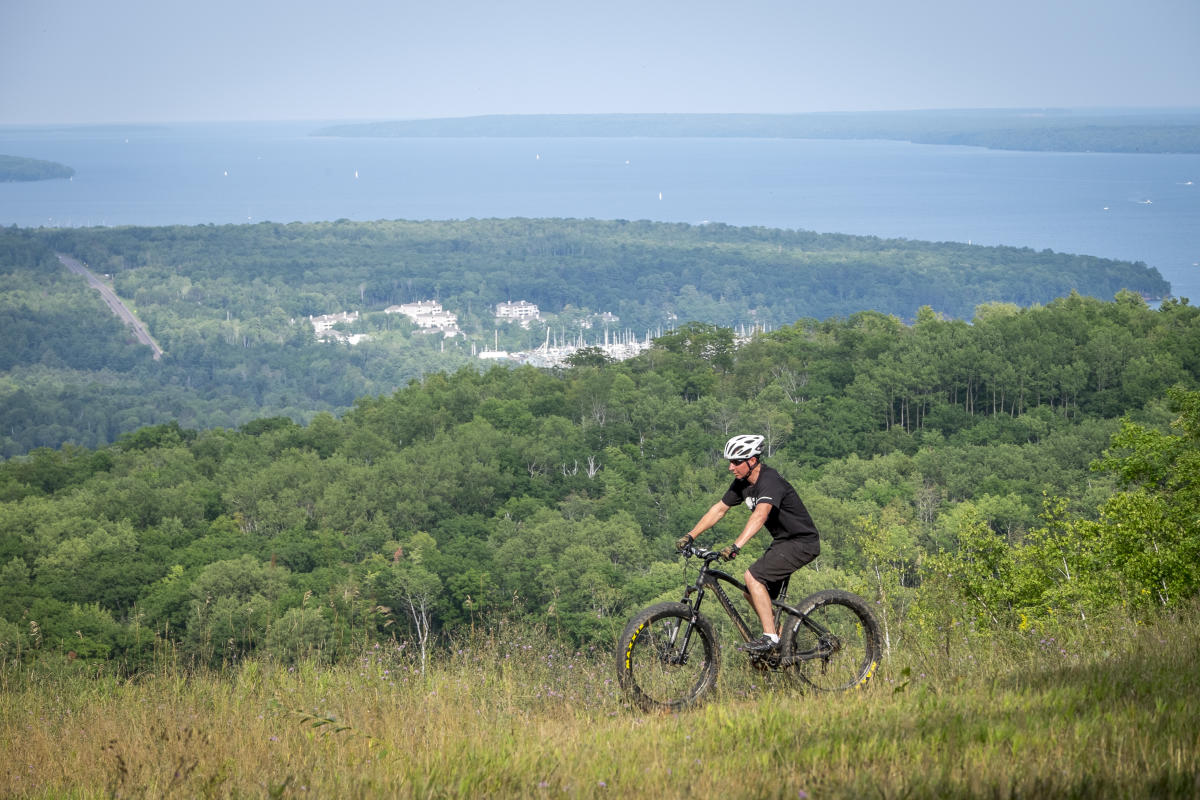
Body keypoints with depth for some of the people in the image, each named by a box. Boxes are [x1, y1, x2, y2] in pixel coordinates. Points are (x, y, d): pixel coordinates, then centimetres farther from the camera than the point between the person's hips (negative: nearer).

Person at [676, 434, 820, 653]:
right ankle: (783, 641, 20)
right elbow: (719, 509, 10)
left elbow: (760, 515, -42)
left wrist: (736, 546, -53)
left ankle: (770, 637, -20)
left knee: (753, 576, -23)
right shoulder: (743, 483, 2)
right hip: (782, 541, 10)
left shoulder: (770, 481, -26)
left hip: (802, 542, -10)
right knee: (752, 593, 9)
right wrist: (690, 535, 3)